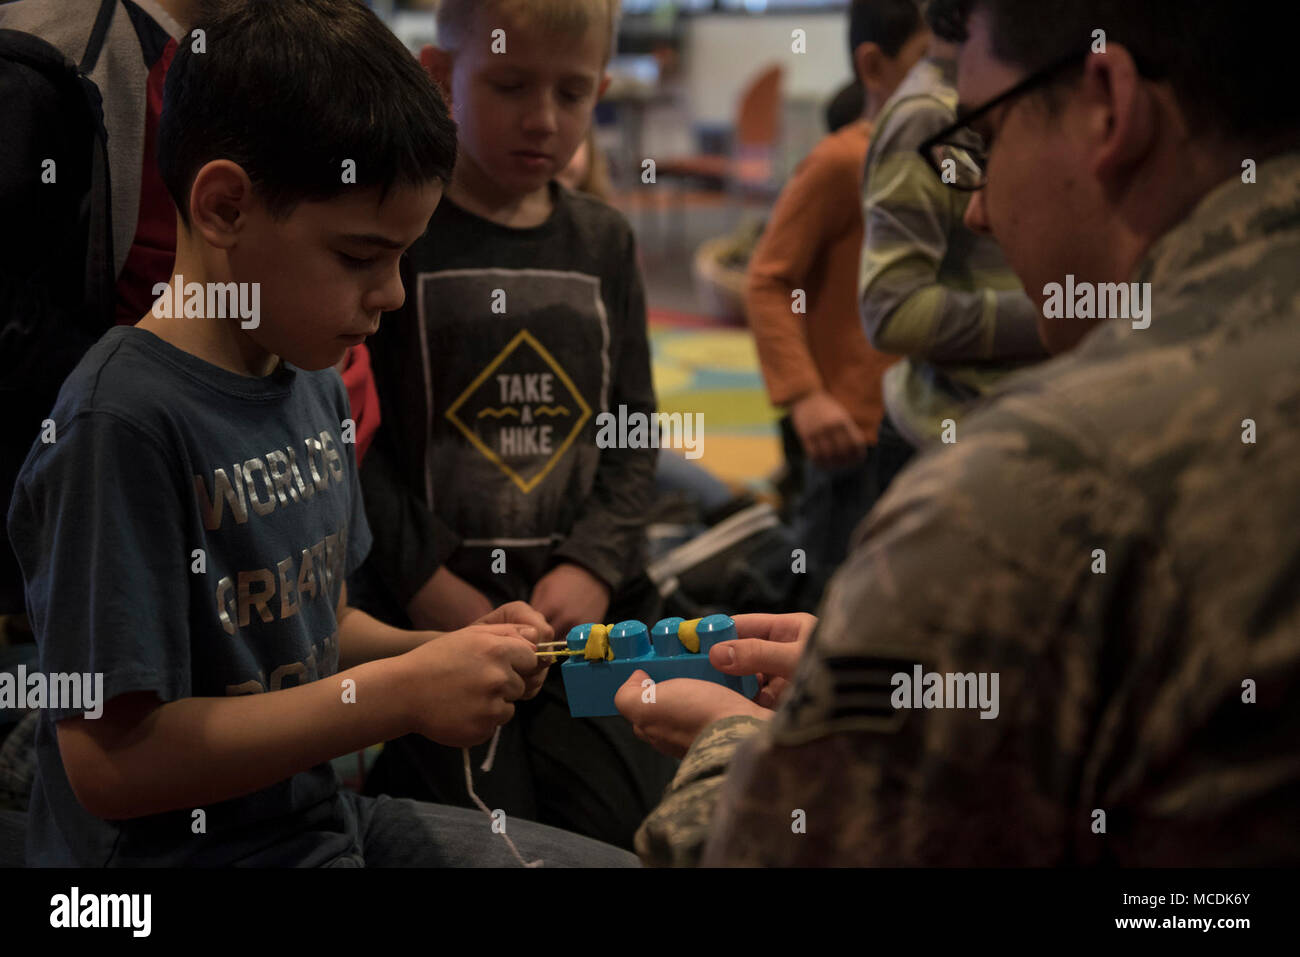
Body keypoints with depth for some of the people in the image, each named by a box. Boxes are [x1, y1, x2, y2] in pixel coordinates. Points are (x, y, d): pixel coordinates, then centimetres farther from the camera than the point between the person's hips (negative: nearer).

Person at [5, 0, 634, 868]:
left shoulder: (316, 383, 6)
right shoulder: (123, 422, -21)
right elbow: (110, 759, -24)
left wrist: (453, 655, -2)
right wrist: (402, 692, -22)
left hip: (328, 816, 9)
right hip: (184, 846, -9)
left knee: (618, 862, 13)